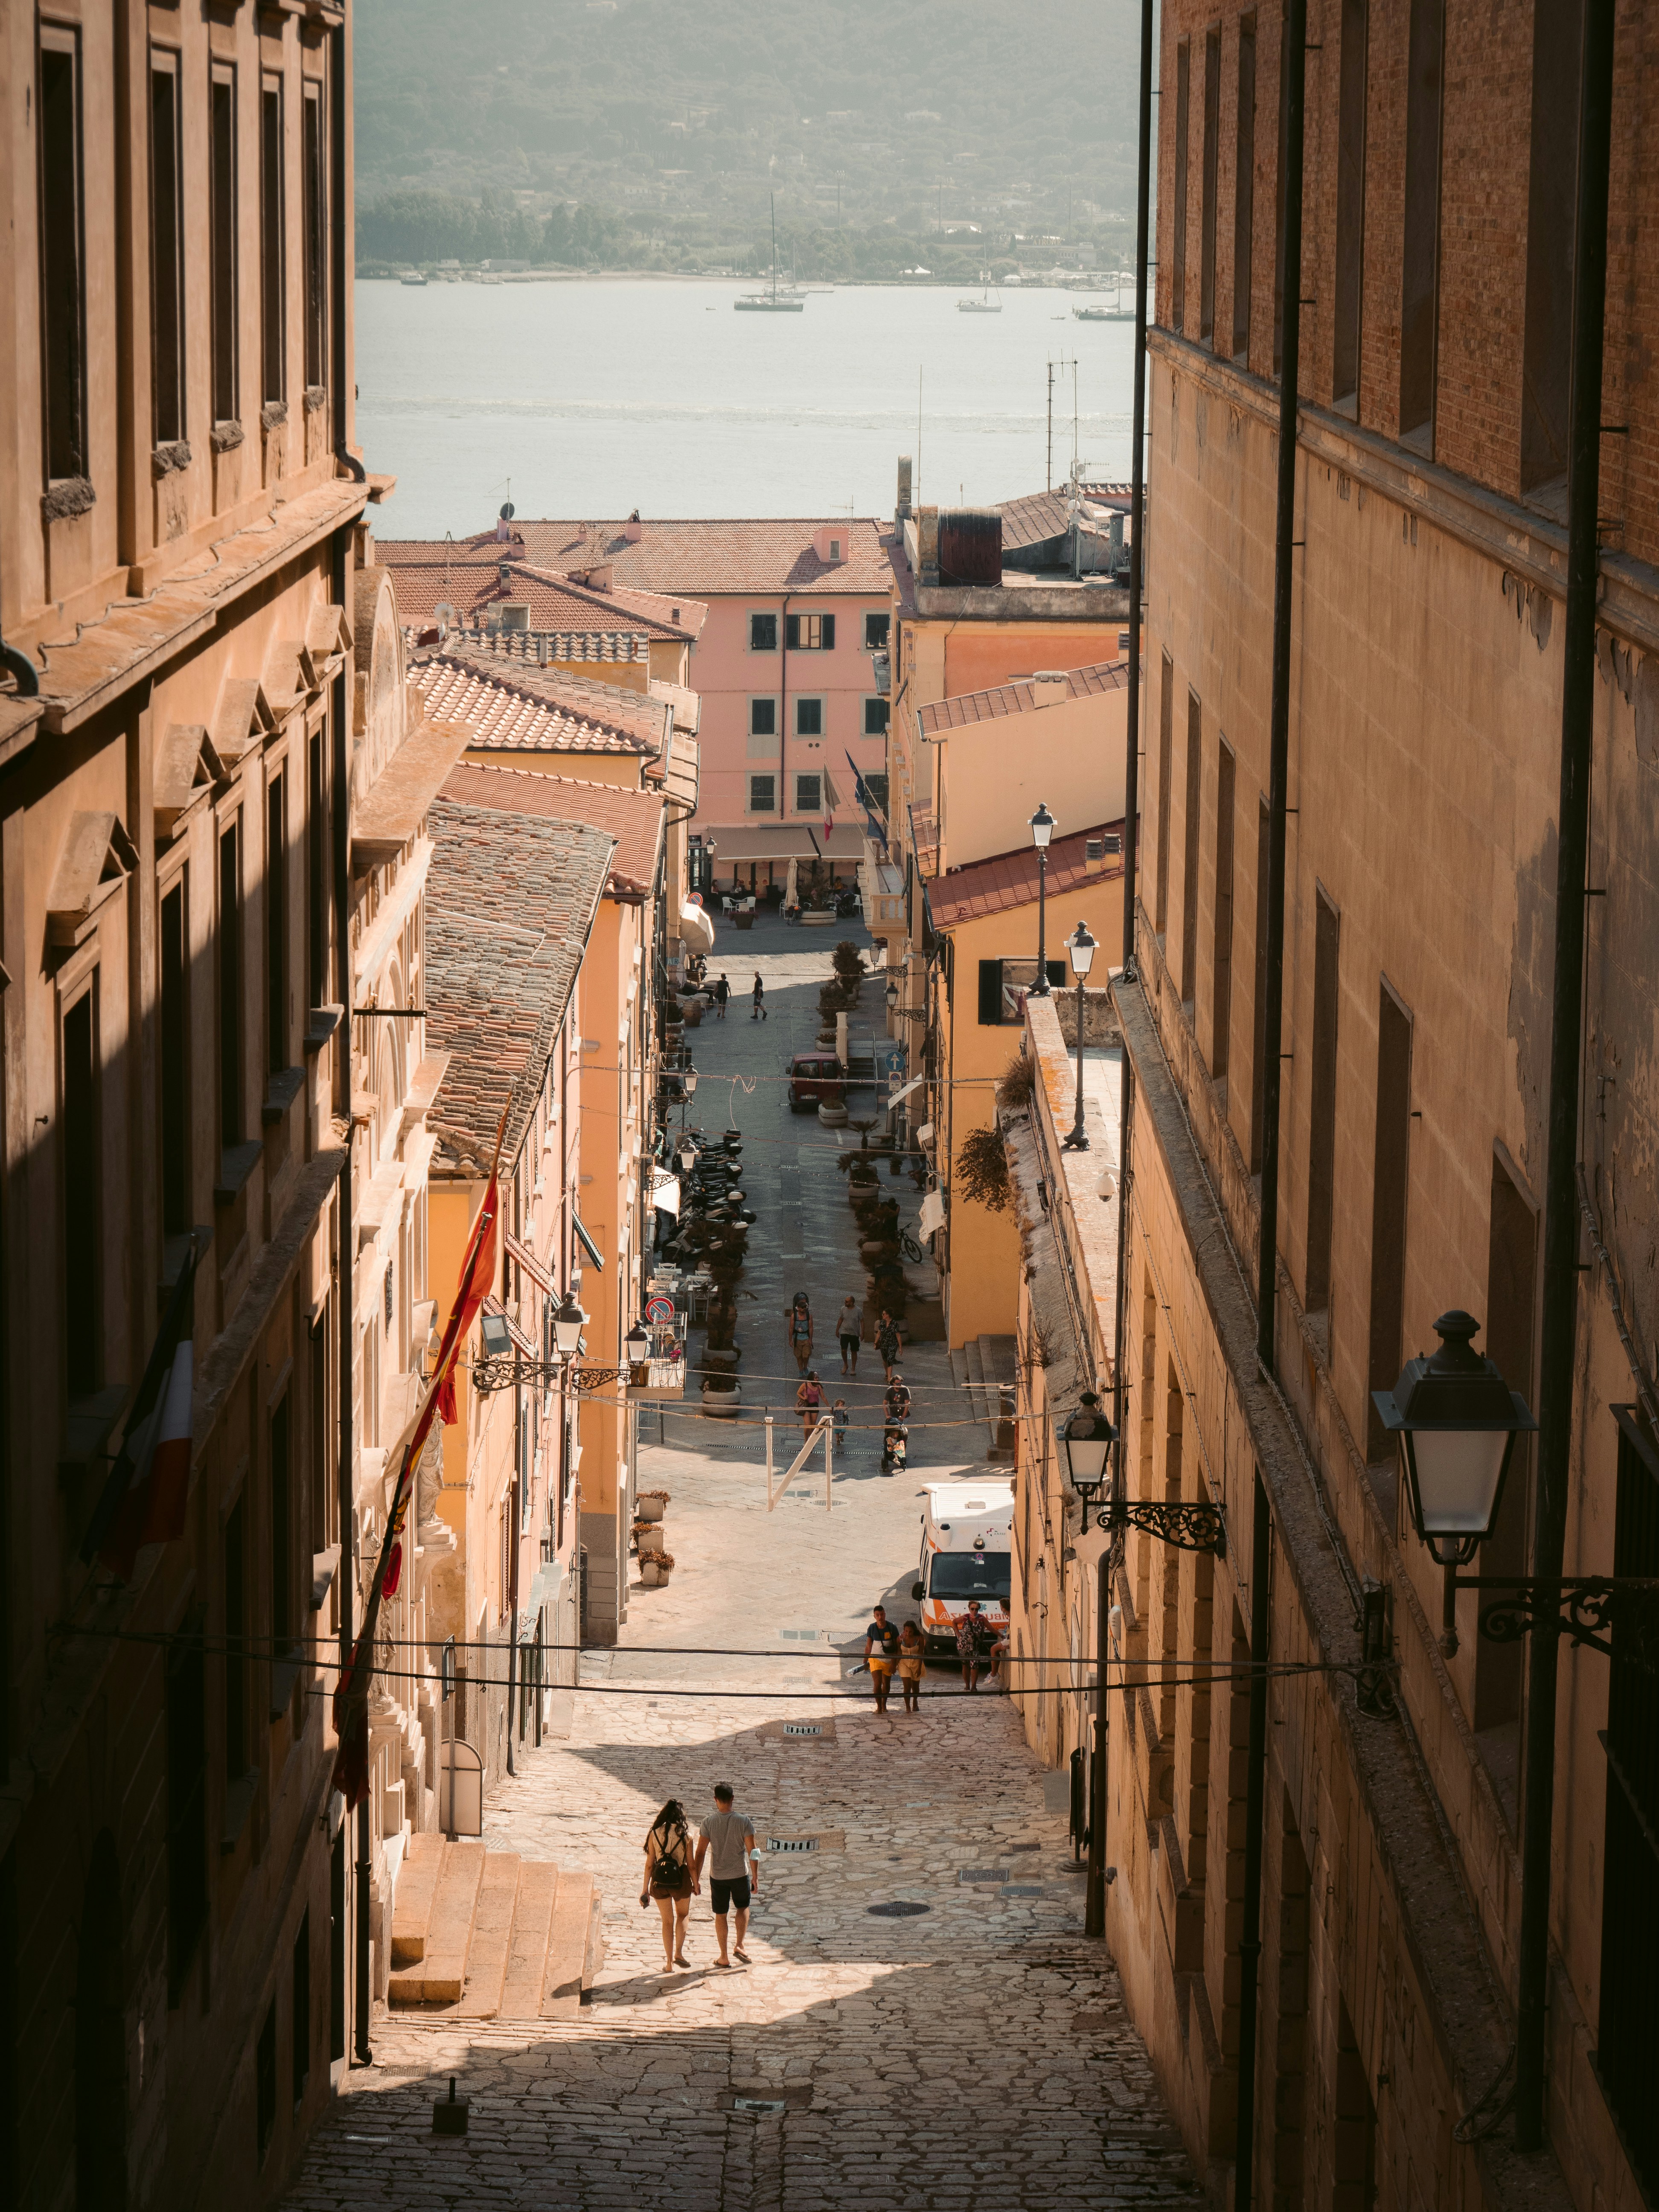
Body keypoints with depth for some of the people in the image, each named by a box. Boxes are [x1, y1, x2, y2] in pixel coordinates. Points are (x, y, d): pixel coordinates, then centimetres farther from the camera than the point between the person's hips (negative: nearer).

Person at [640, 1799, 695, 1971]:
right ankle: (679, 1954, 13)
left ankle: (669, 1963, 18)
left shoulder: (655, 1834, -6)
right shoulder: (685, 1836, -9)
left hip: (659, 1881, 1)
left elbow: (649, 1864, -3)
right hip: (680, 1879, -1)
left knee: (667, 1921, 15)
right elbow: (691, 1864, -5)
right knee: (683, 1915, 25)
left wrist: (645, 1889, 3)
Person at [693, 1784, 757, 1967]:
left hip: (718, 1876, 0)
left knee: (720, 1915, 13)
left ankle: (724, 1957, 19)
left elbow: (701, 1853, -10)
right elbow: (752, 1851, -9)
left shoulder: (708, 1822, -12)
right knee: (743, 1907, 25)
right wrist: (755, 1877, 1)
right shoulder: (743, 1821, -12)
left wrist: (696, 1879, -1)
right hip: (740, 1874, 0)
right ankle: (739, 1945, 14)